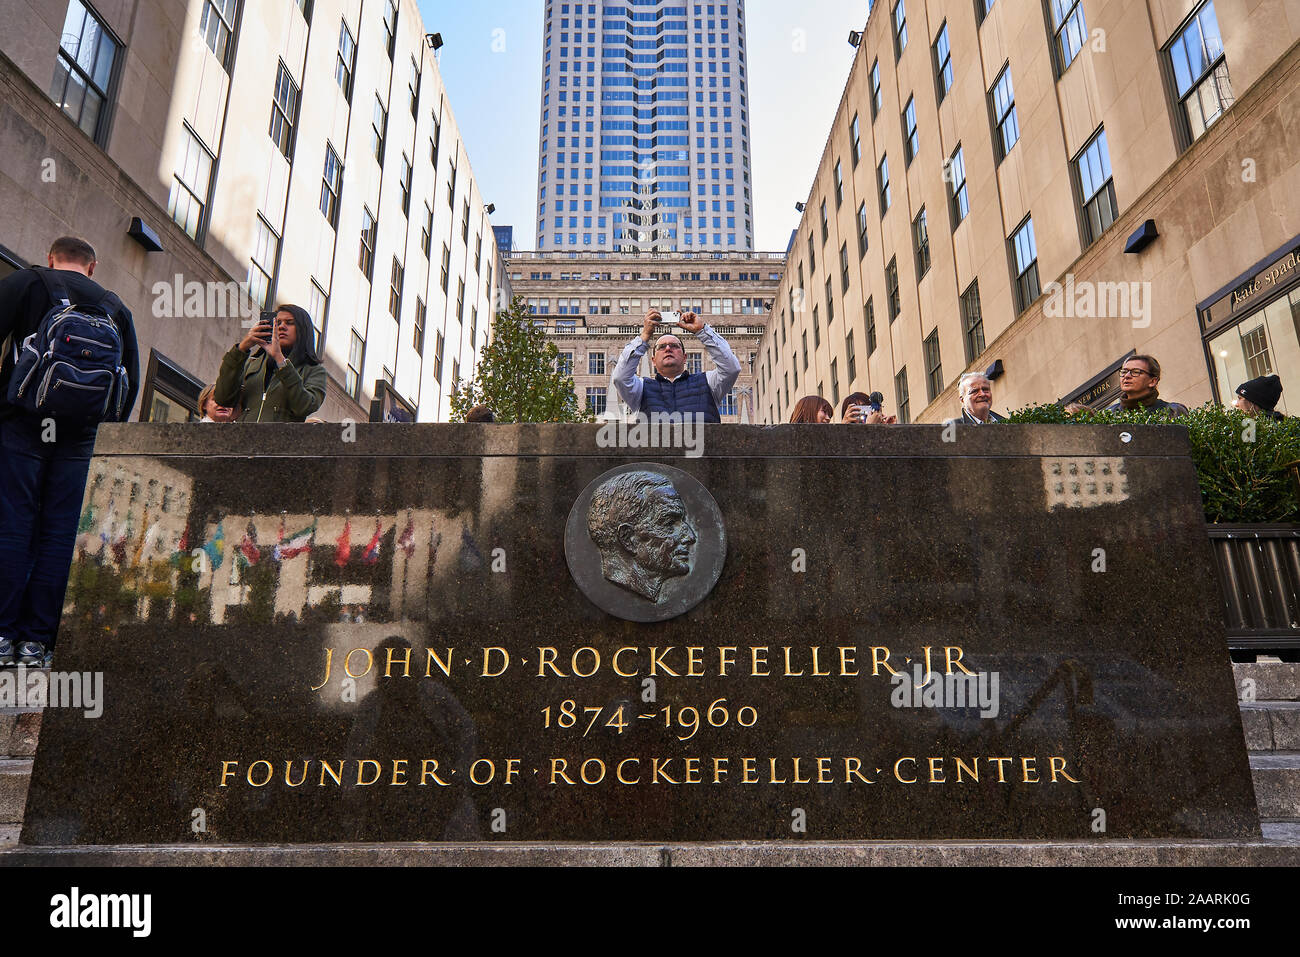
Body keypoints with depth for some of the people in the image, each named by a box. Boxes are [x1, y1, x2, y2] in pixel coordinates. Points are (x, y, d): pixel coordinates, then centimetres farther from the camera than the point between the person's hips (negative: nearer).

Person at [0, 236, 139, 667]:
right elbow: (131, 377, 13)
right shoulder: (116, 307, 16)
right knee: (58, 533, 2)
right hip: (79, 434, 2)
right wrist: (109, 428, 16)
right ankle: (36, 640, 2)